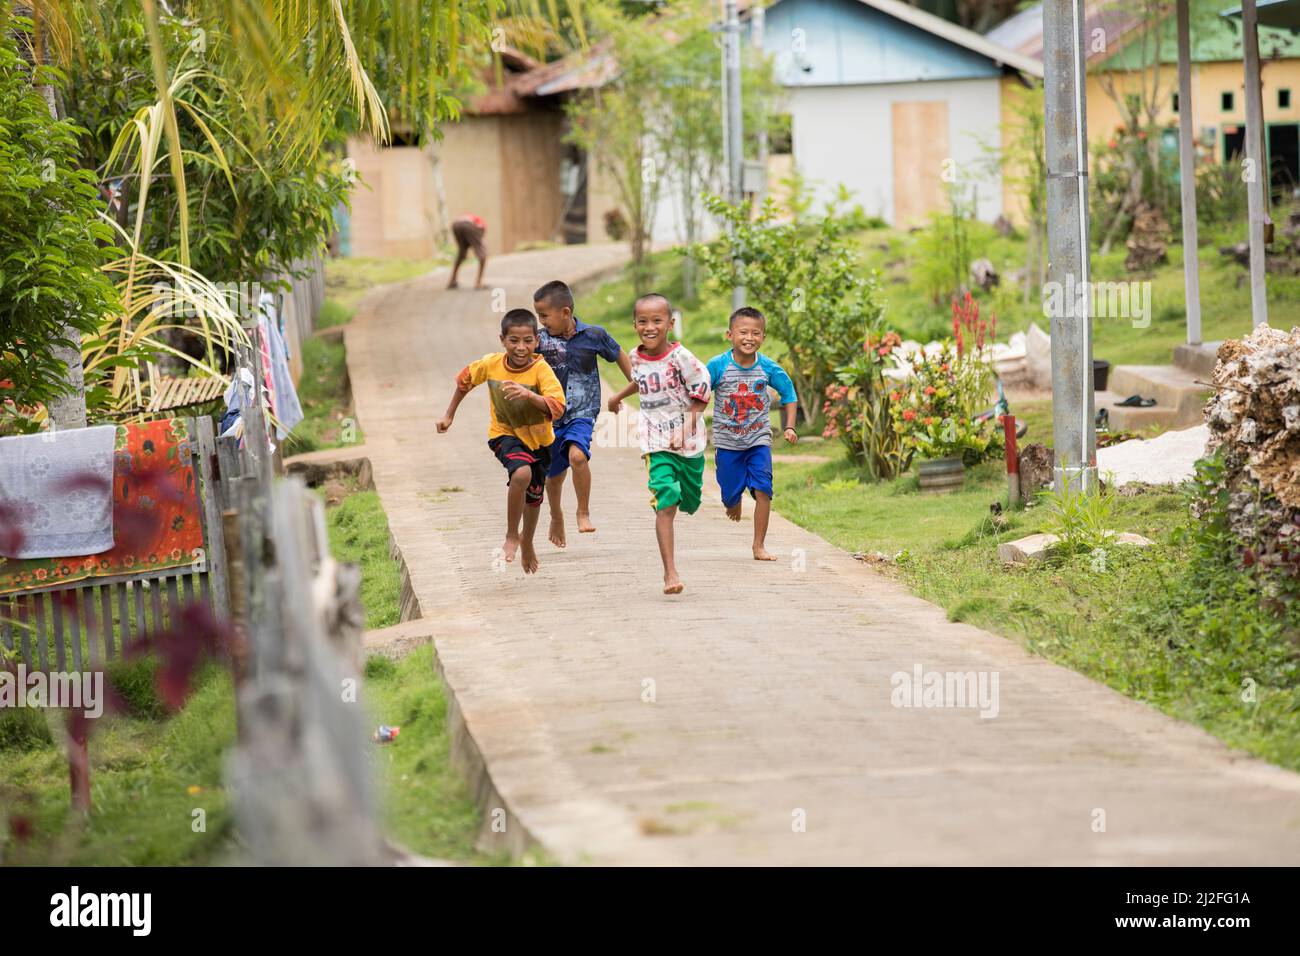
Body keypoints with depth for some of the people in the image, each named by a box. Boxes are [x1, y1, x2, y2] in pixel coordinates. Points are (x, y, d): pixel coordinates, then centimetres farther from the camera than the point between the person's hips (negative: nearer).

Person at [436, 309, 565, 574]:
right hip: (504, 433, -1)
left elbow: (557, 408, -36)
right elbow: (465, 380, 3)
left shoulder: (541, 370, -25)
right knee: (521, 474, -31)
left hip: (537, 438, 1)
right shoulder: (491, 364, -18)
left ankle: (527, 542, 48)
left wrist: (530, 395, -50)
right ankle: (511, 536, -13)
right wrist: (449, 415, 8)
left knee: (533, 495, 17)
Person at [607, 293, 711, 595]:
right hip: (657, 445, 1)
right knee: (665, 504, -15)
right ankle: (670, 573, -15)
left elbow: (701, 395, -7)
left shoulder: (680, 356, -12)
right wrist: (618, 397, 41)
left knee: (689, 503, 12)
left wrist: (685, 428, -16)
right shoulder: (636, 358, 2)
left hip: (689, 442, -1)